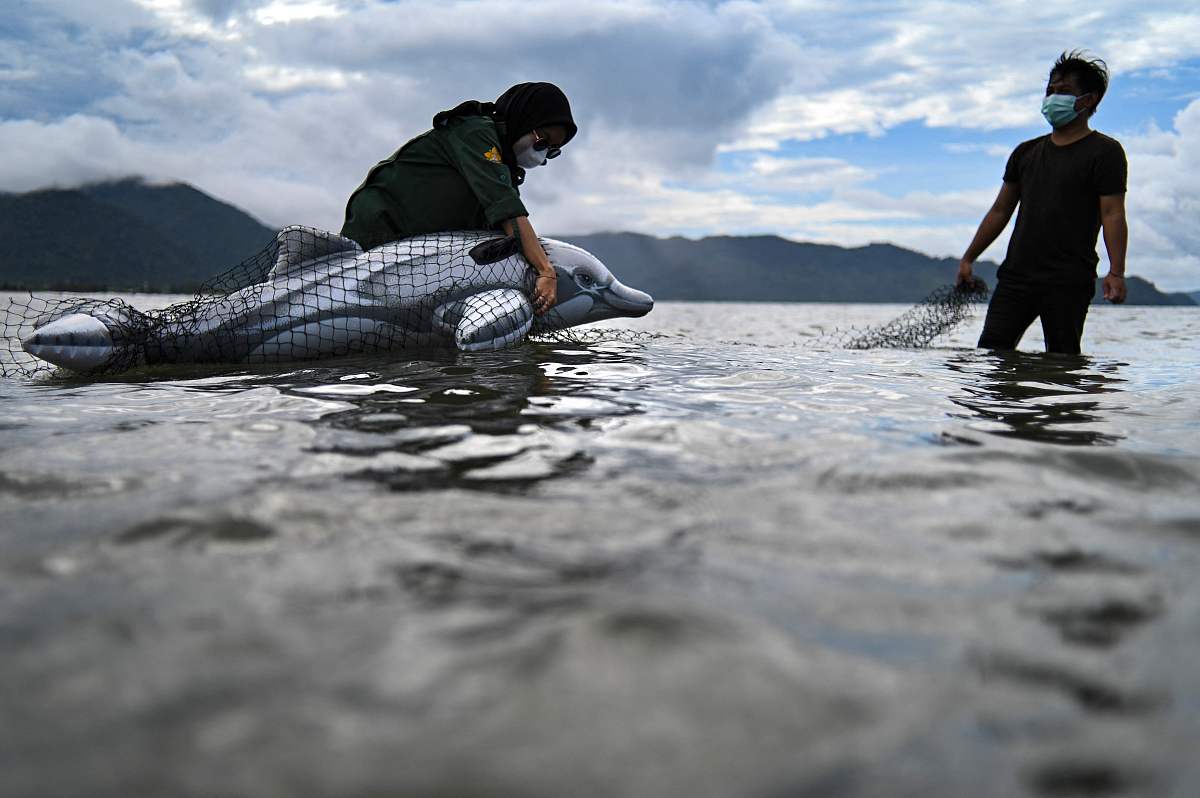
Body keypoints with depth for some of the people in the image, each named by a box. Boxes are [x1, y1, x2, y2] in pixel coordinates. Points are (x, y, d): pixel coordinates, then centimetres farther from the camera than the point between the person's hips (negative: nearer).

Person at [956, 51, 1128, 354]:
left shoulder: (1104, 152, 2)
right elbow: (1000, 211, 21)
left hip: (1069, 283, -5)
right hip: (1015, 275, 5)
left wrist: (1116, 272, -19)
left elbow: (1113, 215, -7)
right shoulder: (1026, 153, 18)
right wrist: (968, 258, 16)